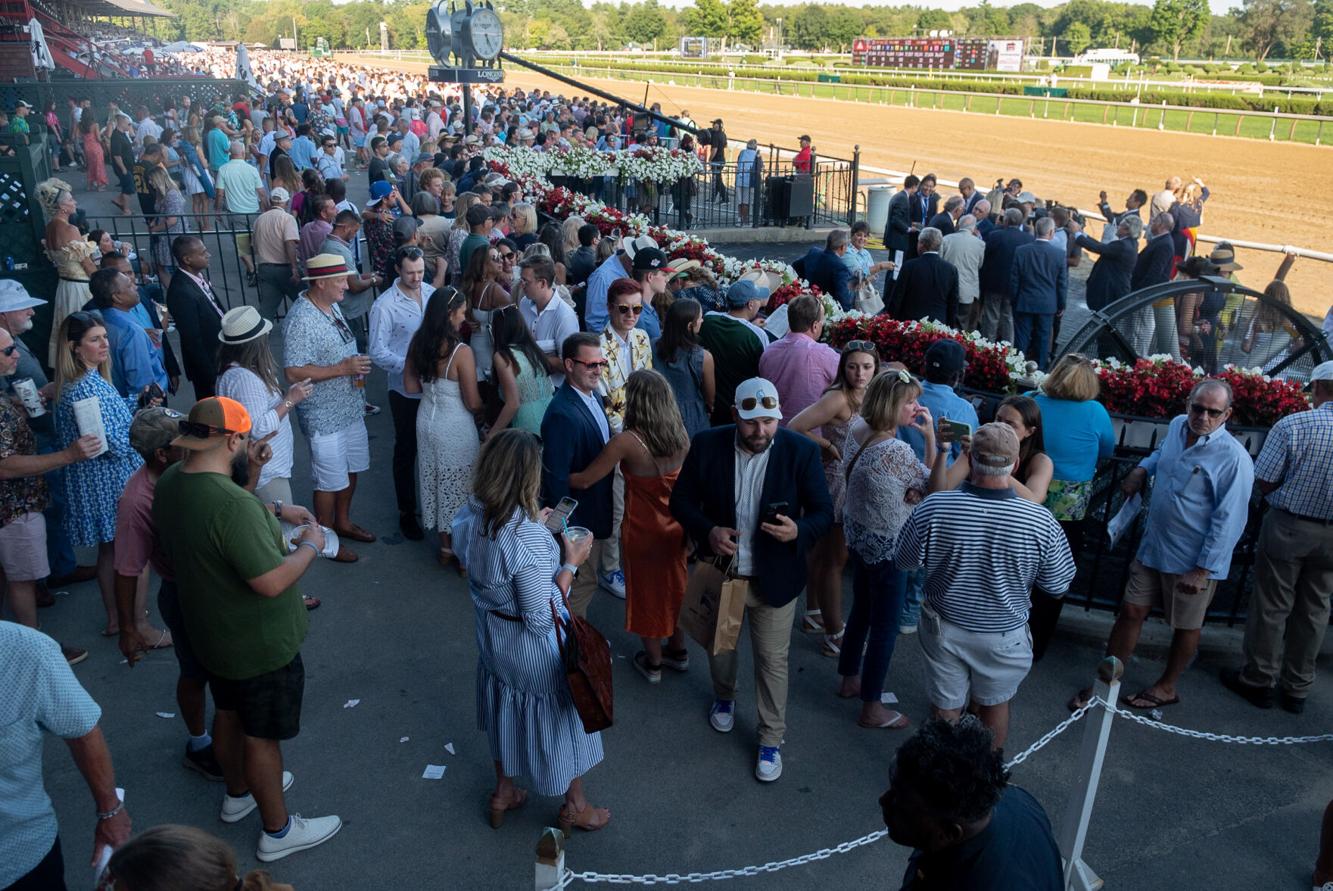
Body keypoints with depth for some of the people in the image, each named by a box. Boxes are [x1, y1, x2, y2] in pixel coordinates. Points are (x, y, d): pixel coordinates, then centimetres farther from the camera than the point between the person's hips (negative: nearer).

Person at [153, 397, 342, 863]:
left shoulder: (169, 482, -6)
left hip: (210, 633, 9)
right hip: (260, 646, -9)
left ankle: (238, 794, 52)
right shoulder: (233, 505, -36)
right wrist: (310, 546, -17)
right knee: (261, 736, 10)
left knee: (228, 713, 28)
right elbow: (271, 582, -33)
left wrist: (271, 517, 8)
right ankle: (277, 831, 30)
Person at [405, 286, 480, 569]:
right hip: (455, 427, -6)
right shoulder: (461, 351, -24)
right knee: (458, 485, 11)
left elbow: (410, 386, 4)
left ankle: (445, 546, 34)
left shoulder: (418, 343, -5)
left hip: (427, 420, 6)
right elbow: (473, 403, -18)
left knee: (435, 481, 19)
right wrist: (485, 408, 3)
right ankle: (457, 549, 25)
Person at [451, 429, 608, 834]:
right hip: (535, 647, -6)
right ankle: (575, 807, 41)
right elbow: (542, 618, -29)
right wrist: (570, 563, -21)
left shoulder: (468, 517, -15)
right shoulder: (529, 539, -37)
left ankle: (503, 793, 51)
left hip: (493, 639, 6)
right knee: (562, 716, 19)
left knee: (505, 710, 29)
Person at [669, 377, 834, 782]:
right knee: (719, 645, 25)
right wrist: (707, 530, -23)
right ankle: (724, 696, 56)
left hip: (773, 578, -2)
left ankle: (771, 740, 29)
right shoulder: (707, 445, -13)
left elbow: (823, 512, -9)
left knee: (773, 661, 9)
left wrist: (799, 530, -31)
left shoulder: (801, 451, -15)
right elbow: (681, 500, -3)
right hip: (718, 572, 2)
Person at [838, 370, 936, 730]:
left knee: (861, 610, 25)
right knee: (885, 625, 7)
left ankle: (849, 679, 43)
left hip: (858, 534, 8)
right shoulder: (898, 451, -30)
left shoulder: (857, 428, -5)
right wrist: (930, 436, -17)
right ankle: (871, 708, 20)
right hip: (885, 546, -8)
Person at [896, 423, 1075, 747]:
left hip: (944, 629, 0)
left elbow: (904, 561, -6)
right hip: (1004, 636, 1)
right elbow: (1057, 587, -9)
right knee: (994, 706, 25)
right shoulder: (1041, 522, -24)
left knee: (945, 708, 18)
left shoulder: (932, 508, -24)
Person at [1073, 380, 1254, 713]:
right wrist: (1142, 469, 4)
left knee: (1186, 626, 15)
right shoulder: (1177, 426, -1)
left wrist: (1202, 570, -20)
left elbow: (1228, 521, -21)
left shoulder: (1233, 458, -22)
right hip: (1153, 548, 6)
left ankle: (1167, 687, 36)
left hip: (1194, 561, -6)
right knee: (1131, 612, 9)